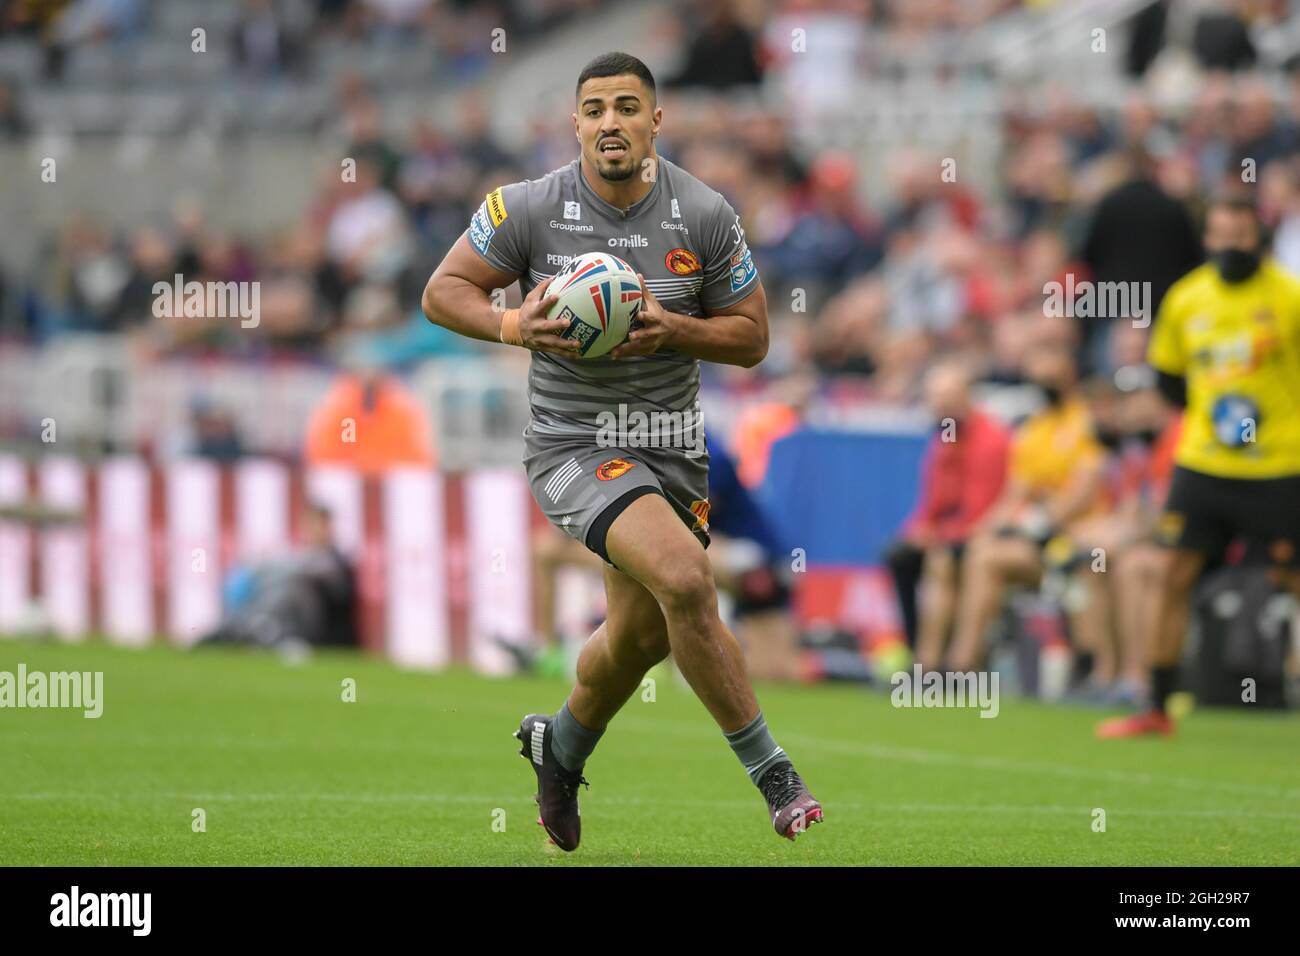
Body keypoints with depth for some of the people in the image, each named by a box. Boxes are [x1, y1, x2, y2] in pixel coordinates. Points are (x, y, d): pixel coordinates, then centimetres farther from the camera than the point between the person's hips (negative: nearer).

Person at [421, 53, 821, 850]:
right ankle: (771, 772, -15)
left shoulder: (706, 216, -5)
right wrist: (513, 325, -21)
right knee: (686, 578, -26)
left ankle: (561, 747, 48)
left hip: (671, 445, 4)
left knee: (642, 634, 15)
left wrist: (670, 329, -18)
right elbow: (443, 291, -2)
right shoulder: (529, 209, -10)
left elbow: (752, 337, 1)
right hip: (572, 445, -4)